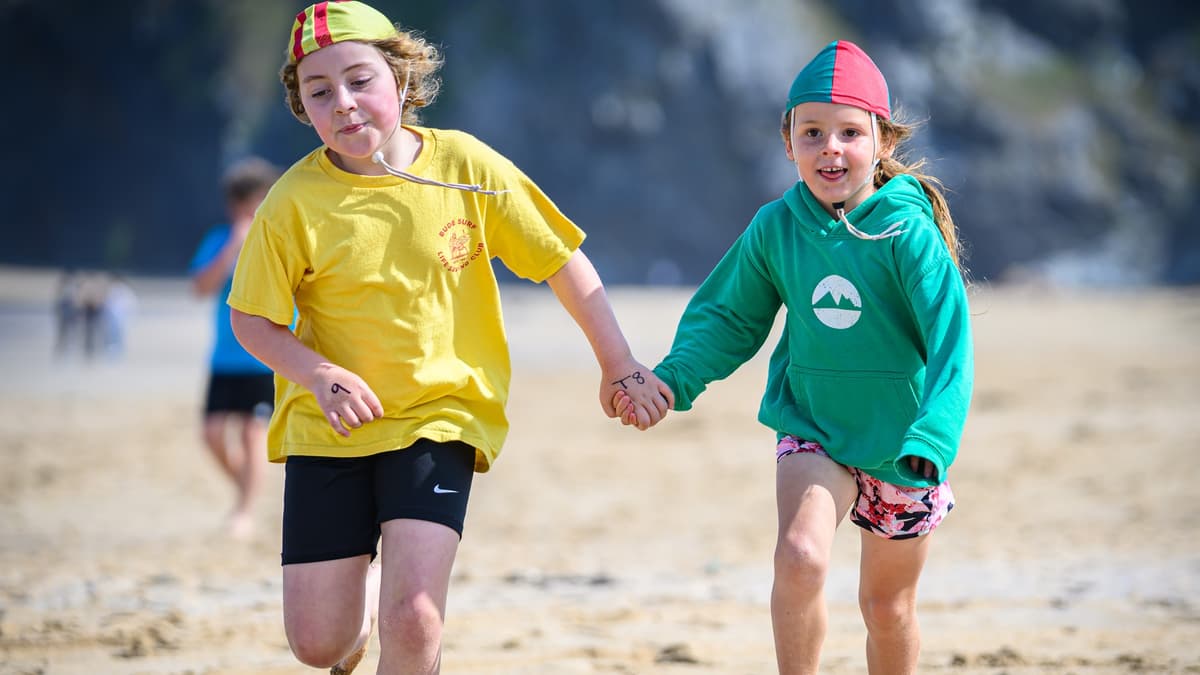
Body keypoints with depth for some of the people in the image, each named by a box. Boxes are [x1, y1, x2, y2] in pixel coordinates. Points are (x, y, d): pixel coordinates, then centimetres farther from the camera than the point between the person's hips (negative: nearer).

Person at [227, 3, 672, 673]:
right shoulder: (295, 203, -10)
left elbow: (563, 259, 2)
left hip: (442, 413, -1)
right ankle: (365, 575, 37)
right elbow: (253, 320, -1)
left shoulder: (464, 164, -9)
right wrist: (318, 375, -19)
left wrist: (619, 366, 2)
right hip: (326, 426, 1)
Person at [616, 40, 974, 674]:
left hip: (898, 442, -1)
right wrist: (672, 380, -11)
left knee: (887, 608, 13)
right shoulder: (775, 228, -8)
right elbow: (728, 318, 4)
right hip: (812, 428, 2)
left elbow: (951, 344, -22)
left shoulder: (908, 232, -19)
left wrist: (929, 444, -33)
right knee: (800, 557, -25)